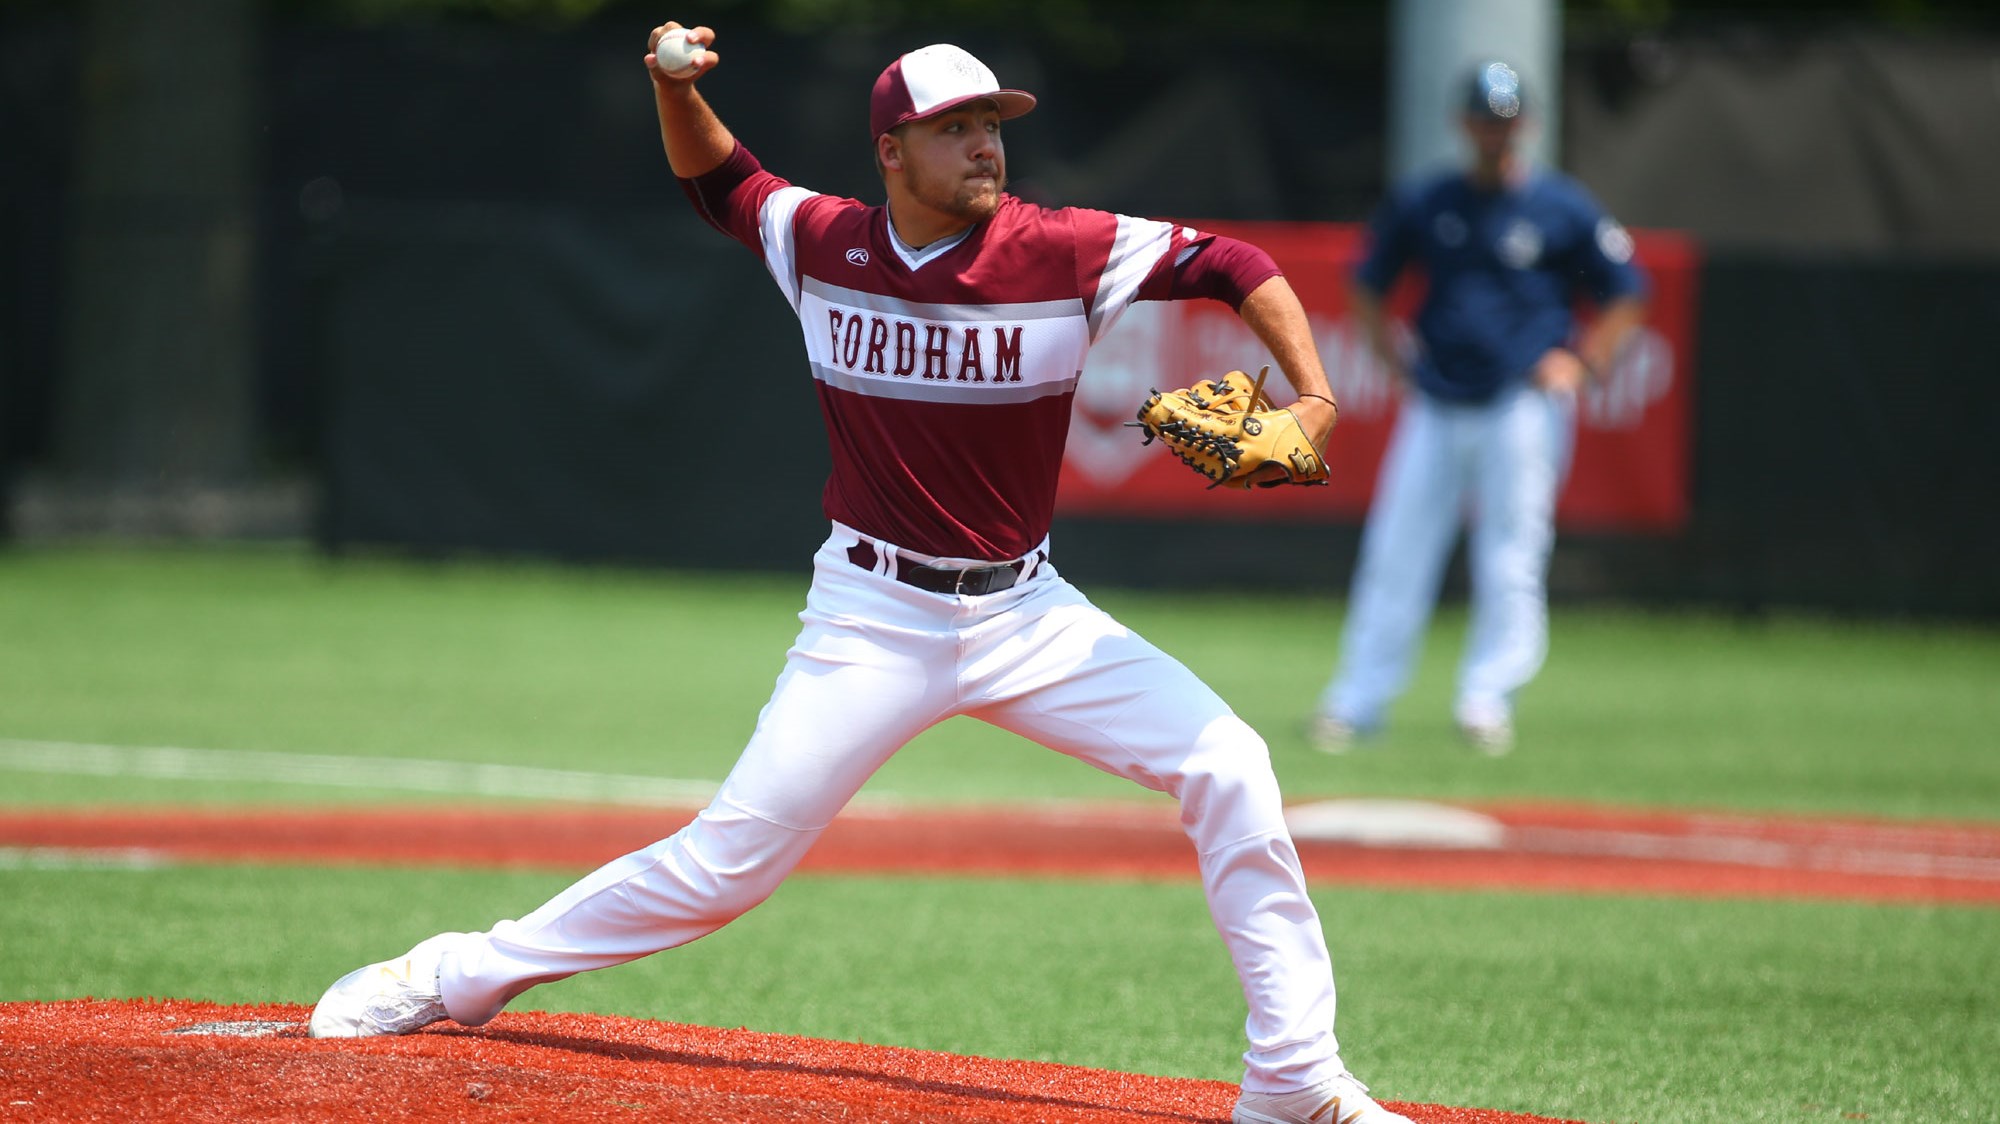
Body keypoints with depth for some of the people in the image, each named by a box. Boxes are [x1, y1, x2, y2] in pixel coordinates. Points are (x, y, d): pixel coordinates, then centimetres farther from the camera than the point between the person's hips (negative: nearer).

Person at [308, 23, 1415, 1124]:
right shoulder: (825, 244, -3)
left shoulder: (1064, 252, -10)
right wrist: (678, 89, -3)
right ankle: (453, 977, 7)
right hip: (874, 619, -1)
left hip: (1025, 611, 1)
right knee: (731, 856, -8)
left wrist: (1315, 399, -19)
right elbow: (718, 180, 16)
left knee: (1228, 767, -14)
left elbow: (1231, 266, -7)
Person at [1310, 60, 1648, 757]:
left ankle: (1487, 700, -3)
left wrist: (1580, 361, -4)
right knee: (1397, 551, 0)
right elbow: (1366, 284, 20)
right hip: (1435, 407, 2)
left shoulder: (1563, 209, 2)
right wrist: (1394, 359, 8)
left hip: (1524, 405, -2)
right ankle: (1355, 702, 4)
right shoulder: (1422, 204, 8)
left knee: (1511, 557, -6)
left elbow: (1626, 295, 9)